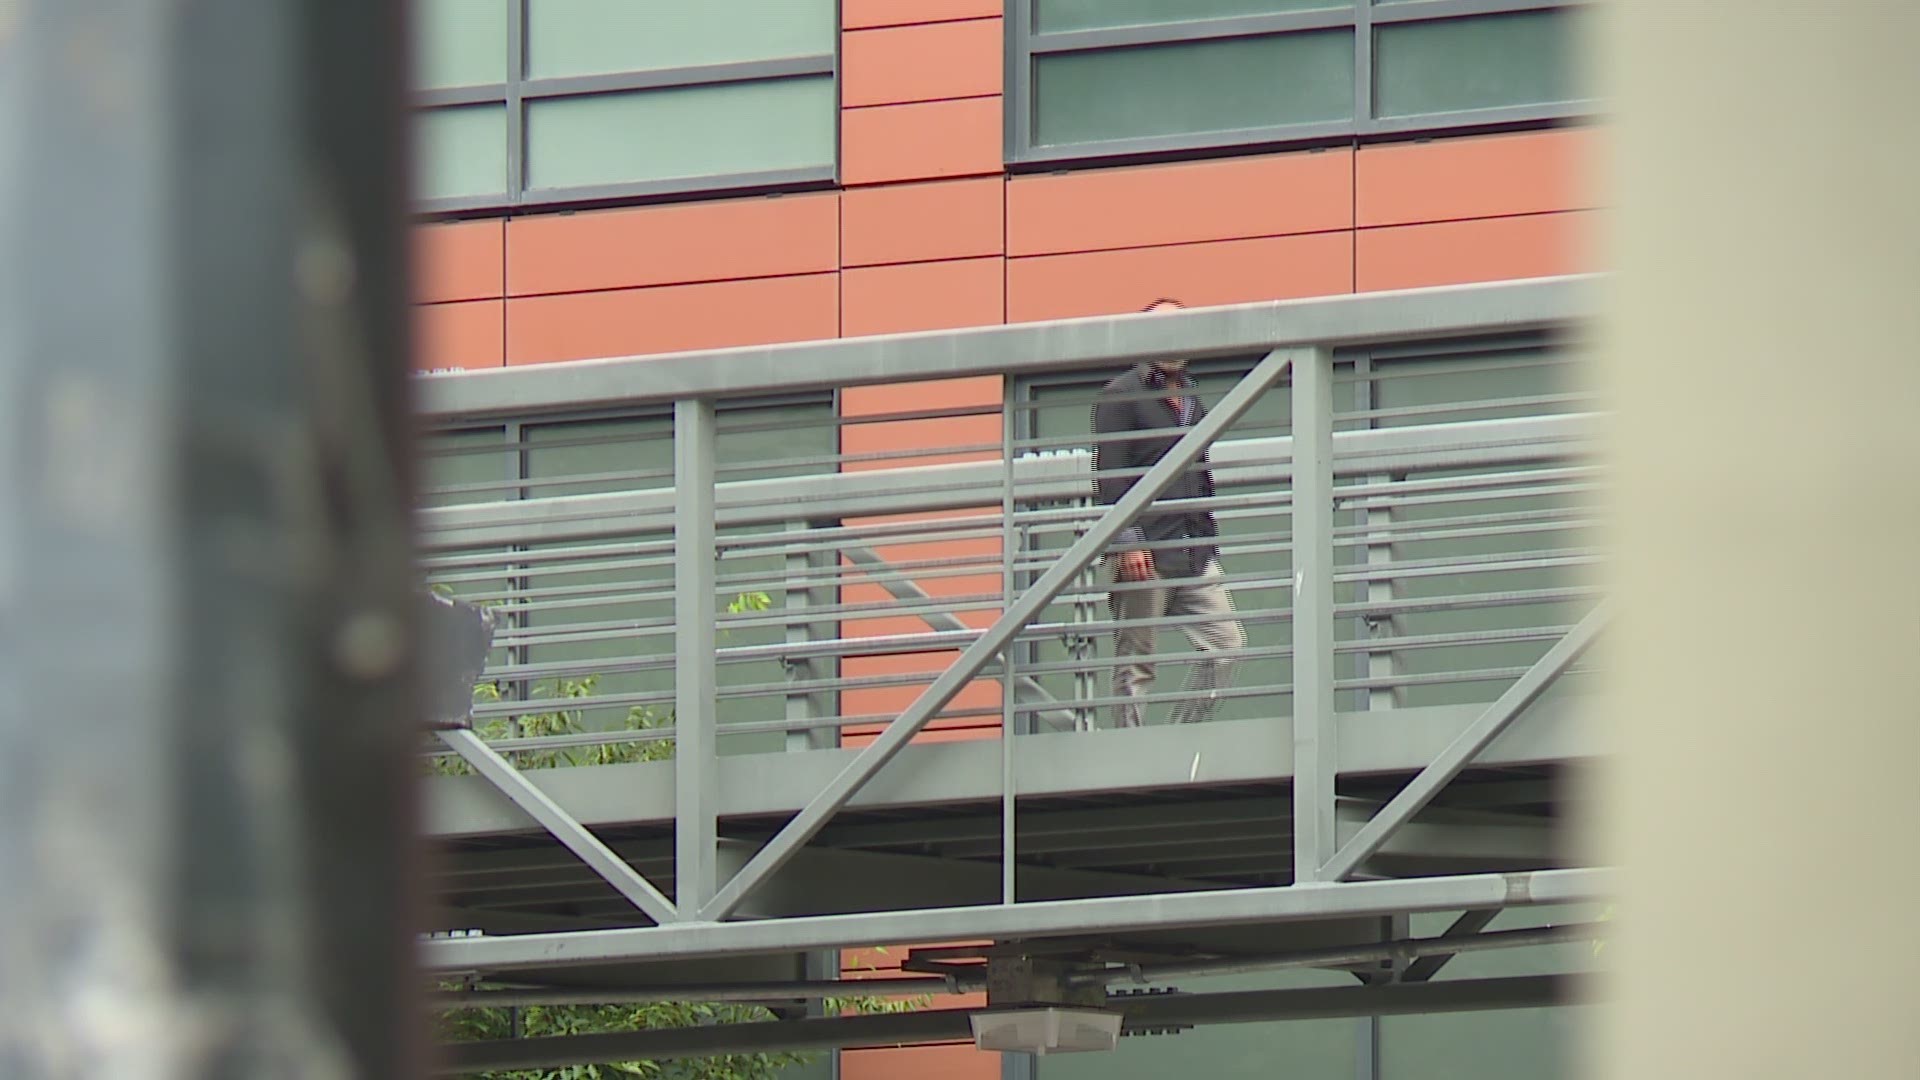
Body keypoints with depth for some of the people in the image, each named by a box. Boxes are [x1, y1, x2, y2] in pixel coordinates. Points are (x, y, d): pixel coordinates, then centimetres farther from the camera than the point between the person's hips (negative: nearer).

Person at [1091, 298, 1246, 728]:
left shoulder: (1191, 401, 21)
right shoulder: (1121, 396, 0)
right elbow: (1109, 474, -8)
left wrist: (1209, 539, 19)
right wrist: (1127, 541, -16)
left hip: (1194, 552, 7)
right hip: (1144, 553, -7)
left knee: (1226, 644, -3)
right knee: (1134, 661, -4)